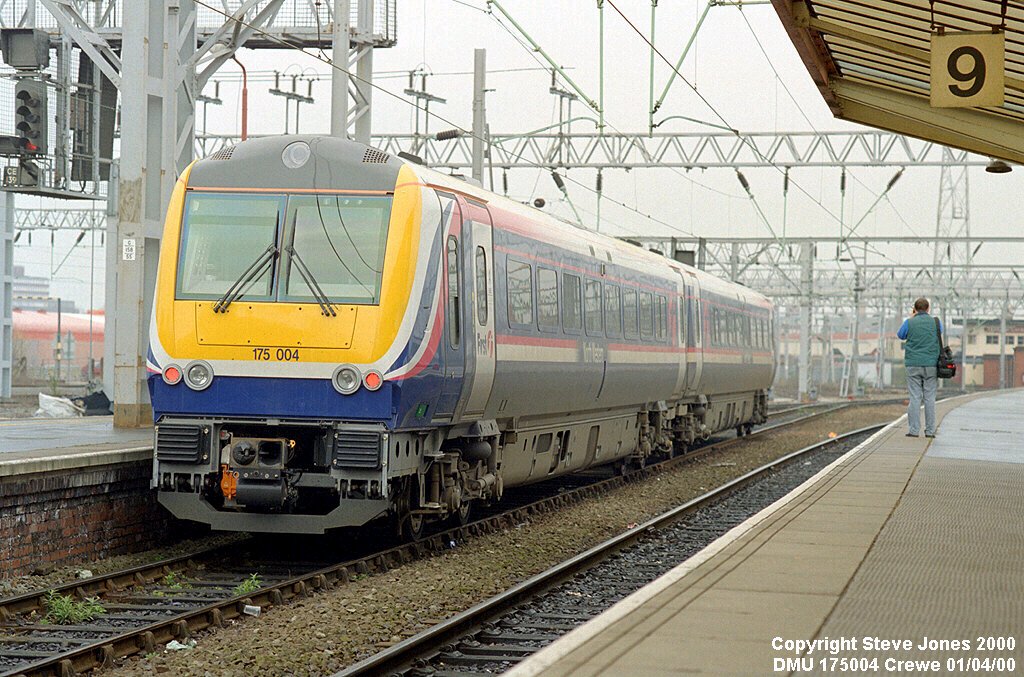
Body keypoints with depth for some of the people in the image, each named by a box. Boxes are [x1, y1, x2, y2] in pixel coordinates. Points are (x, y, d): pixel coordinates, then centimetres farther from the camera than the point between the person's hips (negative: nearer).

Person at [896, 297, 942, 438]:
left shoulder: (910, 323, -3)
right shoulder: (935, 322, 2)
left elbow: (900, 336, 16)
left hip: (914, 364, -1)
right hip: (931, 364, 1)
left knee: (915, 397, -1)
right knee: (930, 397, 4)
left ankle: (914, 430, -5)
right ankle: (930, 430, 3)